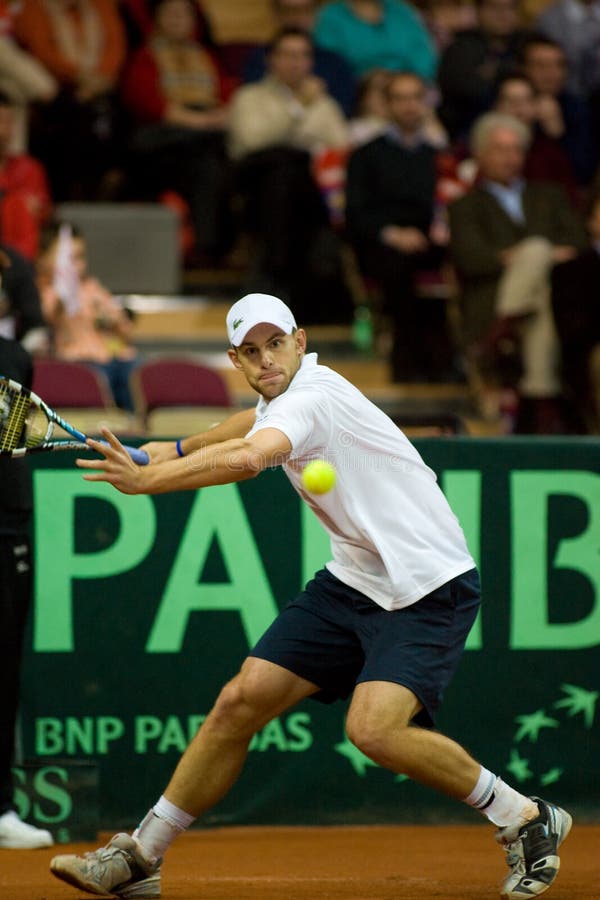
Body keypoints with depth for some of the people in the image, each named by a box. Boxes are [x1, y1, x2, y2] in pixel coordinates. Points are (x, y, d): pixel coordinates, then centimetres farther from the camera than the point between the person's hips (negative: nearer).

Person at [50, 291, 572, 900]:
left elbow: (246, 459, -41)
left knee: (374, 730, -28)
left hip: (428, 587, -9)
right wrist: (179, 448, 40)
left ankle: (525, 820, -7)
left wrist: (146, 479, -45)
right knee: (240, 703, 1)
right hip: (352, 580, 9)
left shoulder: (311, 398, -20)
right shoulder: (284, 393, 8)